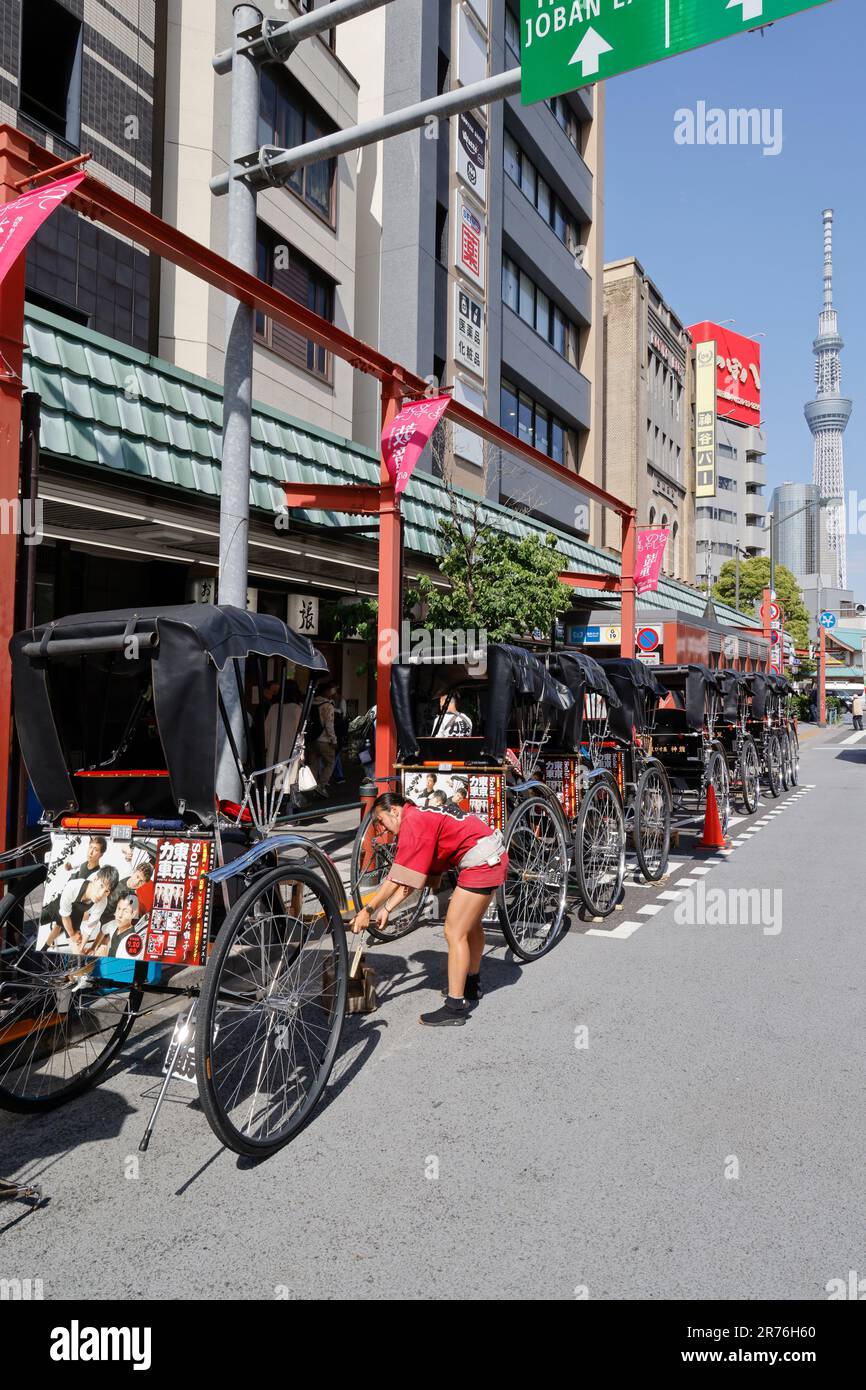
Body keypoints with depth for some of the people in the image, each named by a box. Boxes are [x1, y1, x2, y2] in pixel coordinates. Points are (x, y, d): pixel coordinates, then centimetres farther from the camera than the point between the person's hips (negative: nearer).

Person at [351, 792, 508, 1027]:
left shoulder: (413, 823, -13)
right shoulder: (424, 816, 16)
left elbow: (396, 879, -17)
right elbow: (411, 878, 14)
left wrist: (367, 910, -12)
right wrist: (387, 908, 9)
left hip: (481, 862, -11)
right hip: (494, 857, 11)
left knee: (454, 932, -7)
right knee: (471, 924, 25)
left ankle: (455, 1008, -3)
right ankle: (472, 986, 44)